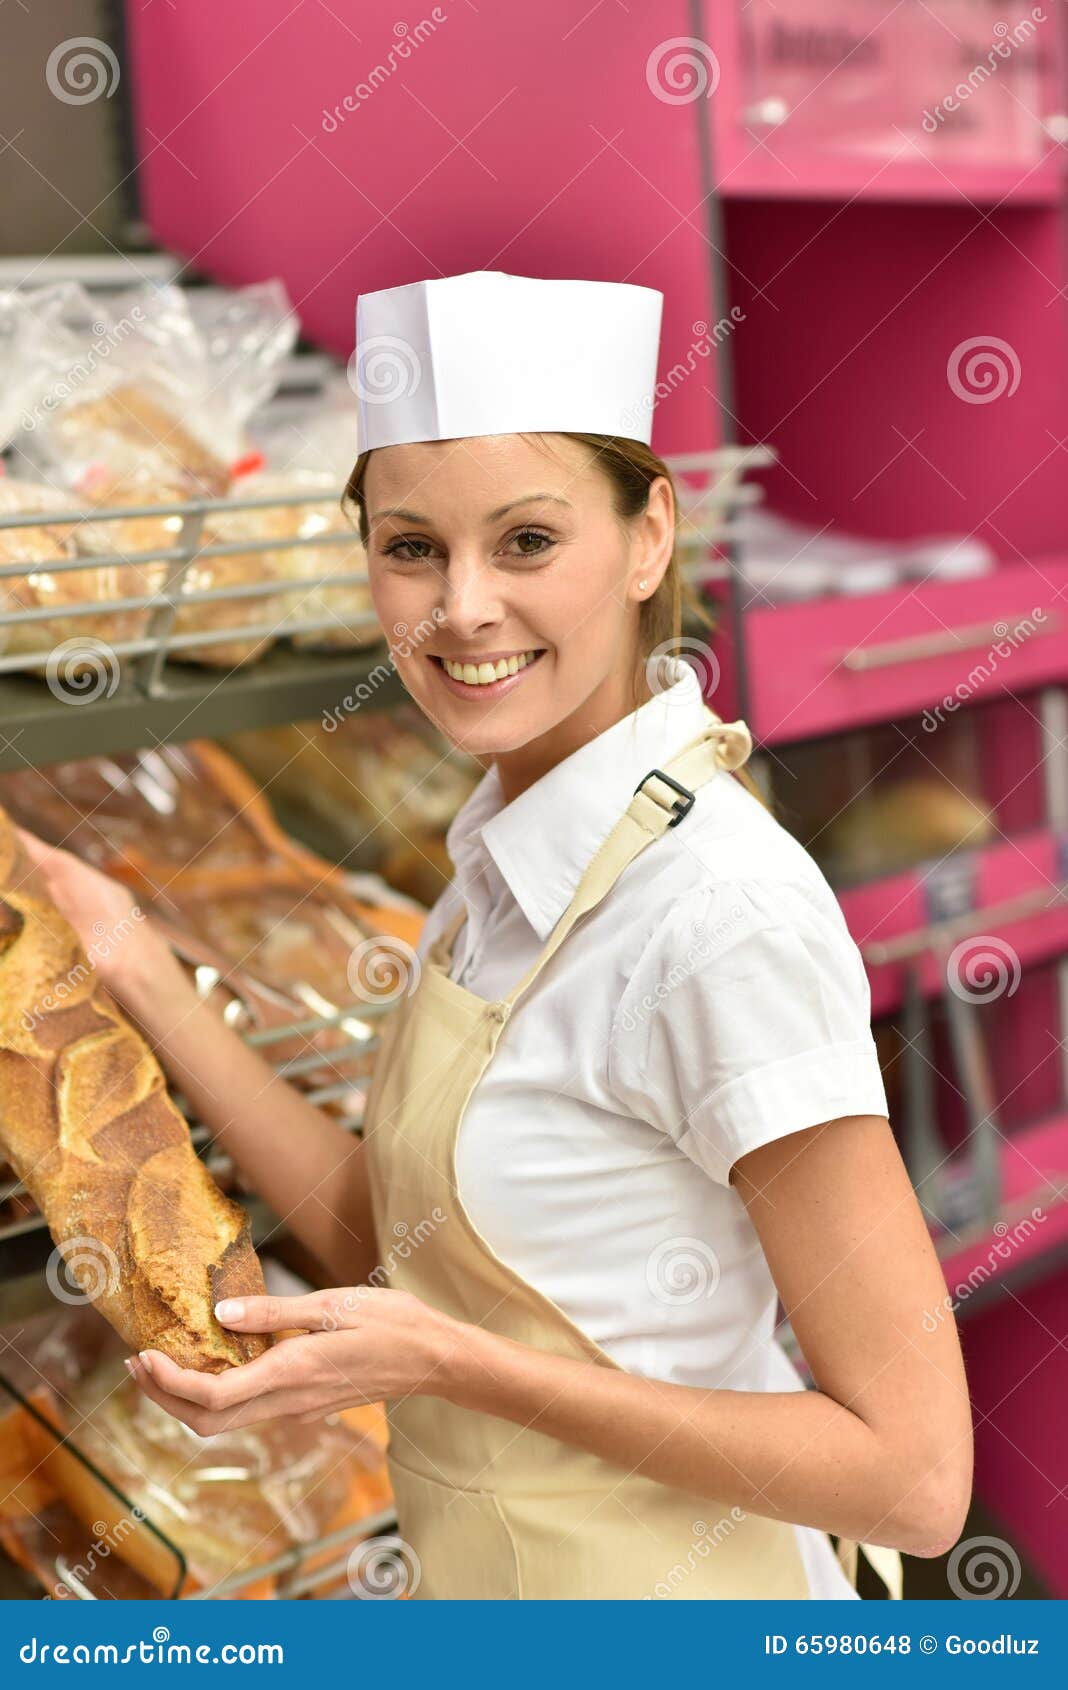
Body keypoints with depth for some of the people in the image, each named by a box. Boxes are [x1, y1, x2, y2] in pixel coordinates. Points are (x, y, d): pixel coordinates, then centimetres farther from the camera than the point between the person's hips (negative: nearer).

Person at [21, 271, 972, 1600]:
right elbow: (386, 1243, 2)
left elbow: (914, 1479, -25)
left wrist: (445, 1358, -27)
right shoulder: (509, 848, -3)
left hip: (647, 1588, -7)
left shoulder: (726, 917, -28)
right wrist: (139, 979, -4)